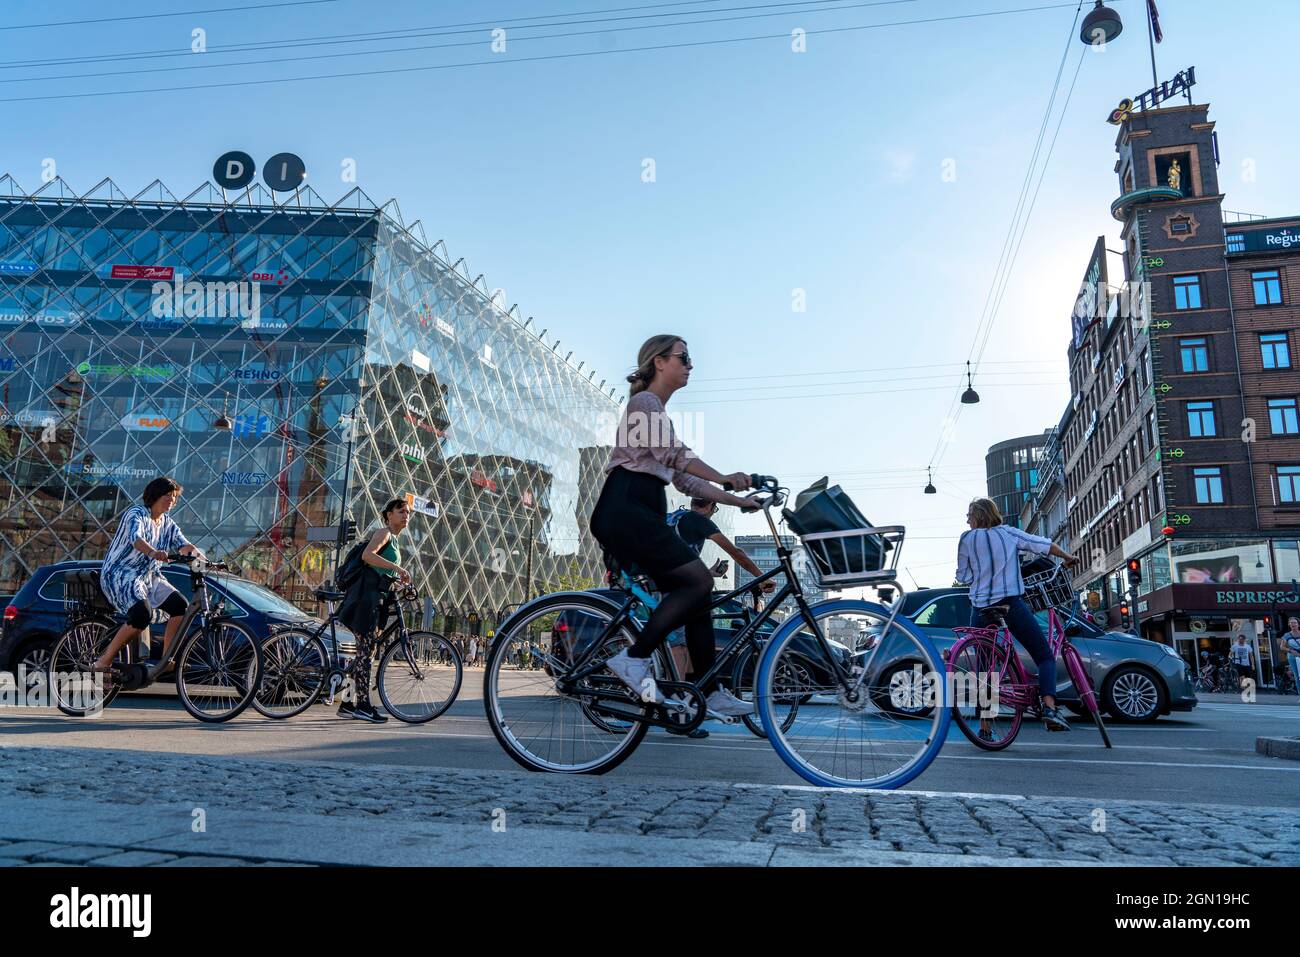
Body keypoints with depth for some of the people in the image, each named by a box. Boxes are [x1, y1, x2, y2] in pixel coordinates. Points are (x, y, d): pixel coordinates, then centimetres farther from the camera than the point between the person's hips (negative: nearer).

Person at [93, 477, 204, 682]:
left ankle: (166, 660, -2)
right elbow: (136, 539, -32)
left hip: (149, 577, 8)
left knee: (181, 606, -10)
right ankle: (103, 662, -15)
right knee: (143, 614, -29)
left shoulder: (167, 523, 12)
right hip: (120, 575, -8)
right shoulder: (136, 514, -11)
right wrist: (153, 553, -52)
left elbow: (184, 545, 1)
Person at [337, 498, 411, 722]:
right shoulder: (384, 532, -4)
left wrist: (400, 580, 13)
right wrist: (397, 567, -27)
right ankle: (363, 705, -10)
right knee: (365, 650, -10)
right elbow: (367, 555, -23)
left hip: (377, 598, 10)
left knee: (367, 650, 9)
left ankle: (348, 704, 14)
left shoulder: (394, 540, 24)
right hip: (367, 594, -10)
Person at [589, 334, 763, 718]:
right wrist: (724, 477, -21)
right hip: (625, 510, -10)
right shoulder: (645, 401, 0)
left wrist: (738, 500, 18)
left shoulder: (660, 412, 28)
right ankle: (634, 658, -13)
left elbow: (685, 480, 24)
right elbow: (672, 452, -17)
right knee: (699, 581, -18)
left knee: (696, 593, 5)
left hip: (642, 515, 10)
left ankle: (712, 693, 9)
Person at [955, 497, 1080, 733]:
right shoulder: (1008, 532, 6)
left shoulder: (967, 539, 3)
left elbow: (963, 576, 4)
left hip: (980, 607, 1)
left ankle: (985, 725, 6)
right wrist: (1067, 557, 30)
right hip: (1011, 603, -1)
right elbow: (1042, 545, 13)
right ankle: (1049, 708, -13)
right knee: (1045, 656, 8)